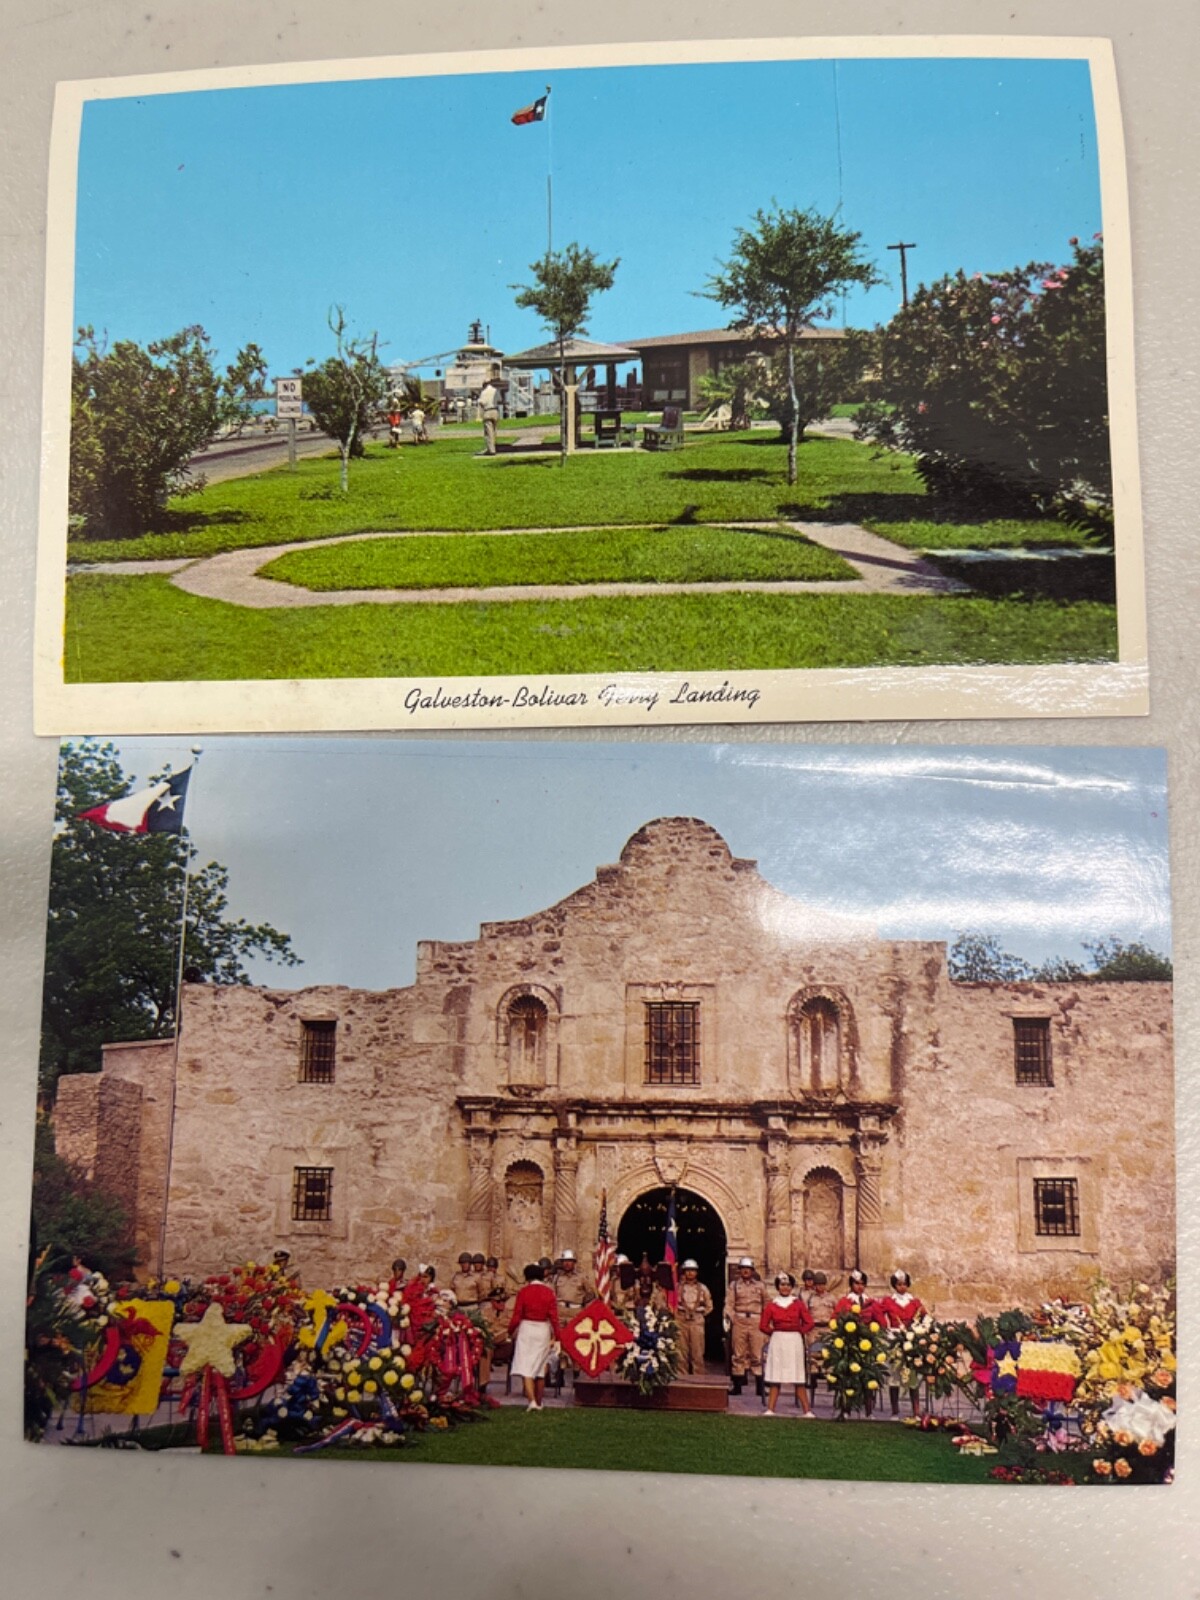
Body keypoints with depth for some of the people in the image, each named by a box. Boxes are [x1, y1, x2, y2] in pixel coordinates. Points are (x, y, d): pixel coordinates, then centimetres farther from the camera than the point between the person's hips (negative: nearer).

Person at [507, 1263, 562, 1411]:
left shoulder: (523, 1292, -6)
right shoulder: (549, 1292, -1)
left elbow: (516, 1316, -4)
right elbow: (554, 1316, -2)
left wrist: (510, 1331, 12)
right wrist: (557, 1335, 6)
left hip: (526, 1329, -3)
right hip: (543, 1330, 3)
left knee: (525, 1367, -2)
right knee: (540, 1368, 15)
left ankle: (532, 1401, -17)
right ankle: (539, 1402, 23)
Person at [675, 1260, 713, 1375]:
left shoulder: (703, 1288, 11)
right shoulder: (678, 1287, 7)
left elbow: (709, 1306, 17)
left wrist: (699, 1314, 8)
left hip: (697, 1322, 0)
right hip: (681, 1321, 0)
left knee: (698, 1352, -4)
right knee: (682, 1352, -2)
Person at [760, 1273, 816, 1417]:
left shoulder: (799, 1304, 3)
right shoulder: (771, 1306, 3)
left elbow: (809, 1323, 1)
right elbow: (763, 1326, 5)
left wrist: (799, 1332, 0)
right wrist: (774, 1332, 2)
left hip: (794, 1341, 0)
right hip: (777, 1342, 1)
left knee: (799, 1379, 1)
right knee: (774, 1378, 2)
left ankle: (807, 1411, 3)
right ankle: (770, 1410, 4)